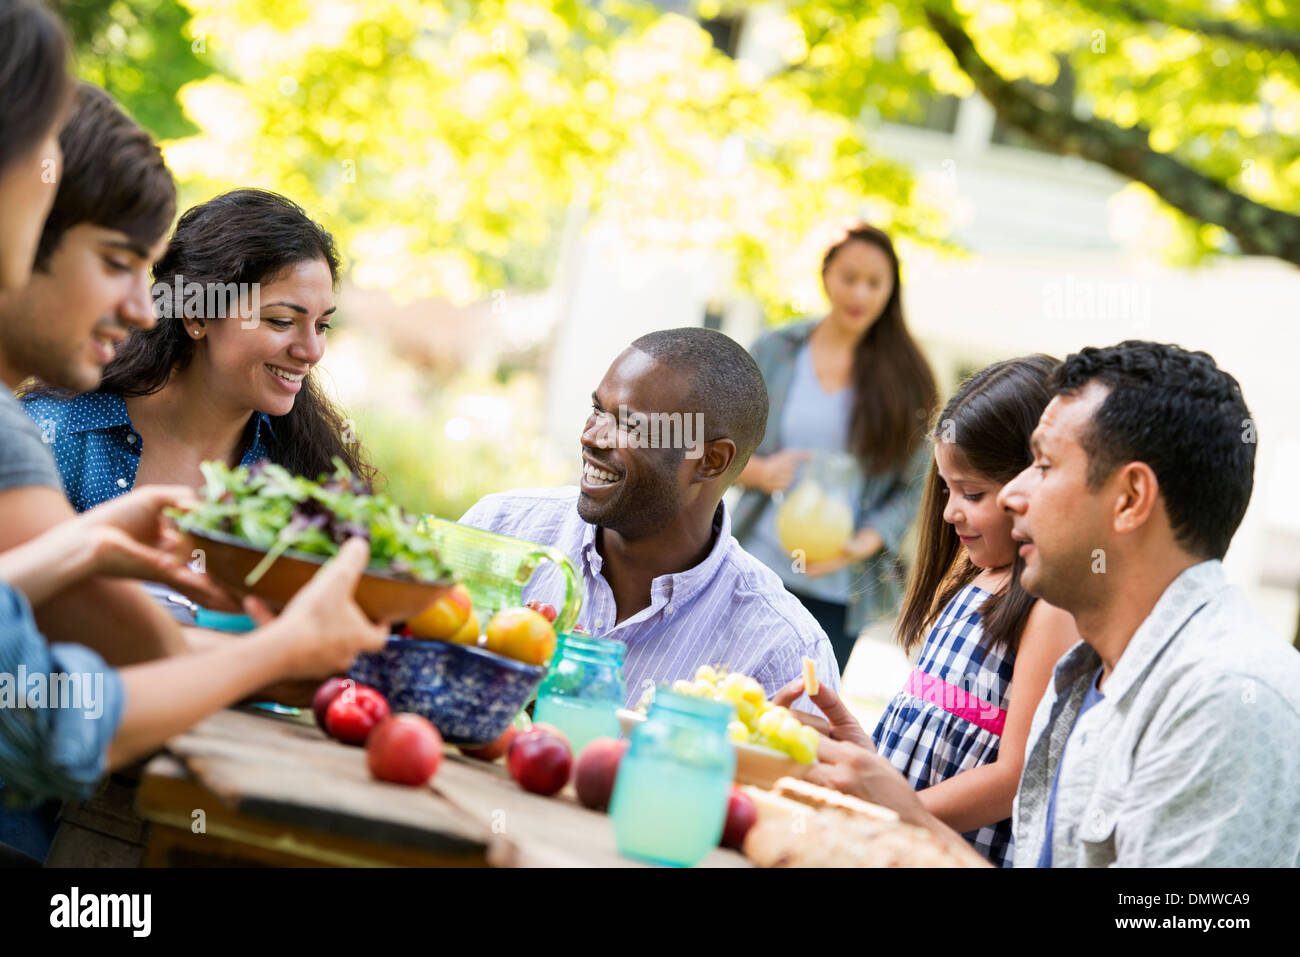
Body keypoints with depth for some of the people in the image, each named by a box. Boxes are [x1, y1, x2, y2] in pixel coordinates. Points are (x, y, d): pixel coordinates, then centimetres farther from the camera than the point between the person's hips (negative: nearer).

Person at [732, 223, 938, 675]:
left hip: (836, 590, -1)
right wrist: (758, 471, -11)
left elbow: (912, 489, 0)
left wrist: (860, 545, -15)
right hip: (758, 568, 2)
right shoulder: (774, 351, 6)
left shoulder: (907, 377, 1)